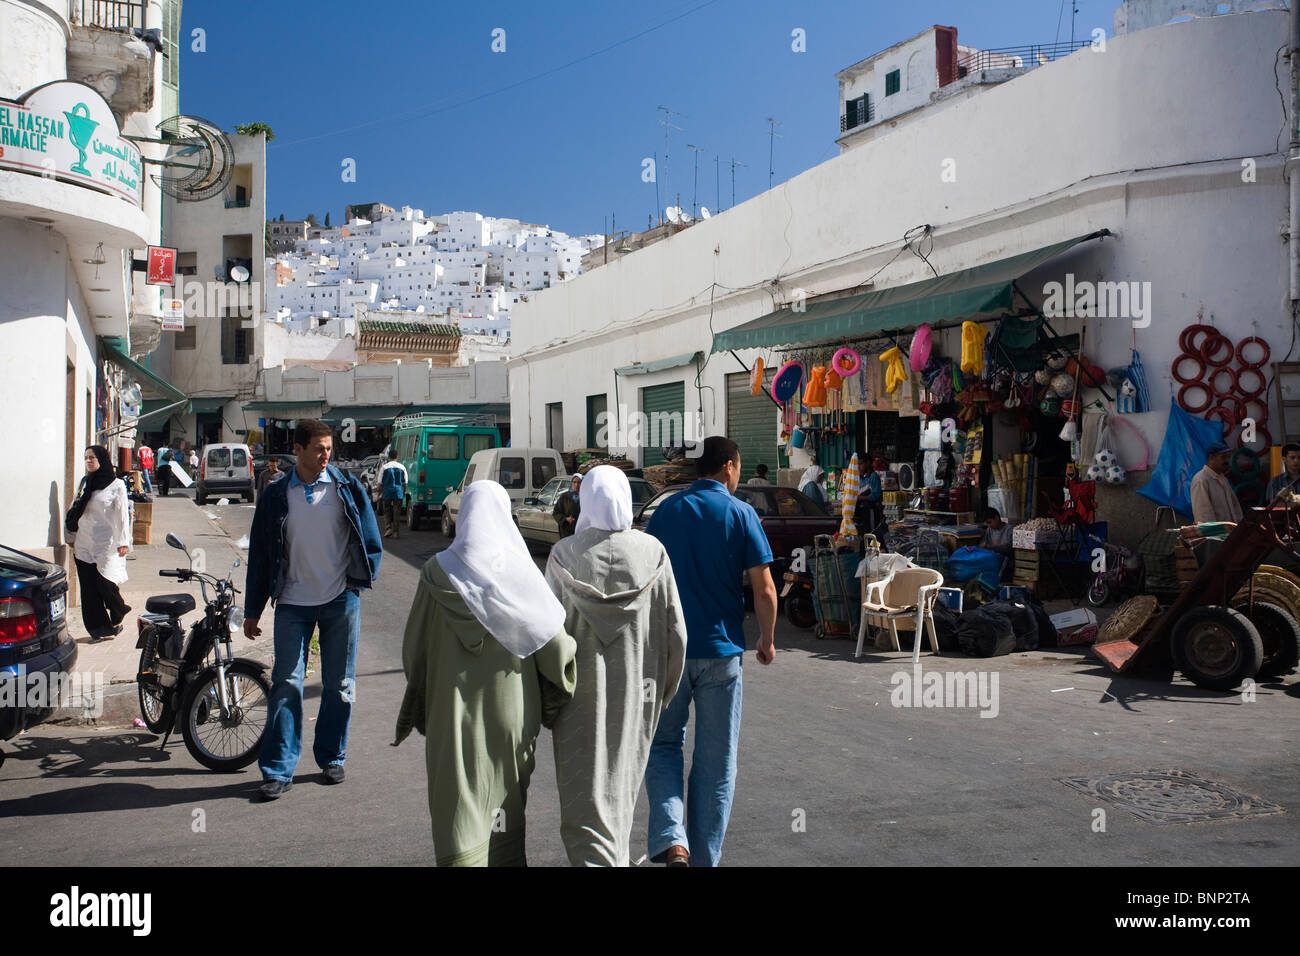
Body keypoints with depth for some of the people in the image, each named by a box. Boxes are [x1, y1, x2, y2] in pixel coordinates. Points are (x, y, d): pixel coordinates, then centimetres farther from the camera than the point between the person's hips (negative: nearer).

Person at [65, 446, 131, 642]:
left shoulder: (116, 486, -4)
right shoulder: (85, 483, 13)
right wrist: (72, 537, 16)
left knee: (105, 583, -10)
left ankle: (117, 617, 17)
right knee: (89, 588, 2)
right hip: (84, 545, 5)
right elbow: (75, 512, 18)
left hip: (106, 544, -5)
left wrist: (123, 542, -11)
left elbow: (122, 516, -6)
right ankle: (98, 627, 9)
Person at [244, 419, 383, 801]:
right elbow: (260, 553, 7)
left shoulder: (347, 489, 1)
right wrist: (253, 610, 6)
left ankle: (332, 758, 23)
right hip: (293, 602, 0)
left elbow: (371, 541, 10)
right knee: (286, 684, -3)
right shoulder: (276, 495, 3)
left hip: (340, 600, 0)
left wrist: (360, 580, 0)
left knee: (339, 684, 8)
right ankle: (278, 769, 4)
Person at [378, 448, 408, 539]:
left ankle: (389, 526, -7)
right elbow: (405, 482, 7)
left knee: (387, 511, 13)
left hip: (387, 492, -1)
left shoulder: (384, 467, -3)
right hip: (399, 493, 1)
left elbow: (380, 483, 0)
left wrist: (379, 494, 9)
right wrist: (404, 493, 18)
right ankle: (395, 532, 4)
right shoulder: (402, 467, 2)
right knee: (397, 512, 5)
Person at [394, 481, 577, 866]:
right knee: (506, 802, 20)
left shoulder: (438, 572, -8)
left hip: (455, 712, -1)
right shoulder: (521, 570, -8)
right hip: (511, 709, 1)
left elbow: (414, 647, -4)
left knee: (460, 807, 7)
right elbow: (555, 642, -10)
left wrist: (418, 709, 10)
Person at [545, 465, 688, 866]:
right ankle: (617, 856, 40)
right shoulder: (652, 552, -7)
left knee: (586, 787, 1)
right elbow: (675, 629, -4)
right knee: (622, 778, 22)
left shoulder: (565, 555, -11)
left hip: (581, 687, -3)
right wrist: (664, 689, 11)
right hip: (637, 687, 3)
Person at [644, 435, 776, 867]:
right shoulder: (740, 513, -4)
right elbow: (764, 590, -8)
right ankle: (704, 857, 16)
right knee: (716, 763, 10)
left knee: (662, 746, 14)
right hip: (720, 652, -2)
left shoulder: (665, 511, 5)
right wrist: (767, 640, 7)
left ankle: (671, 842, -4)